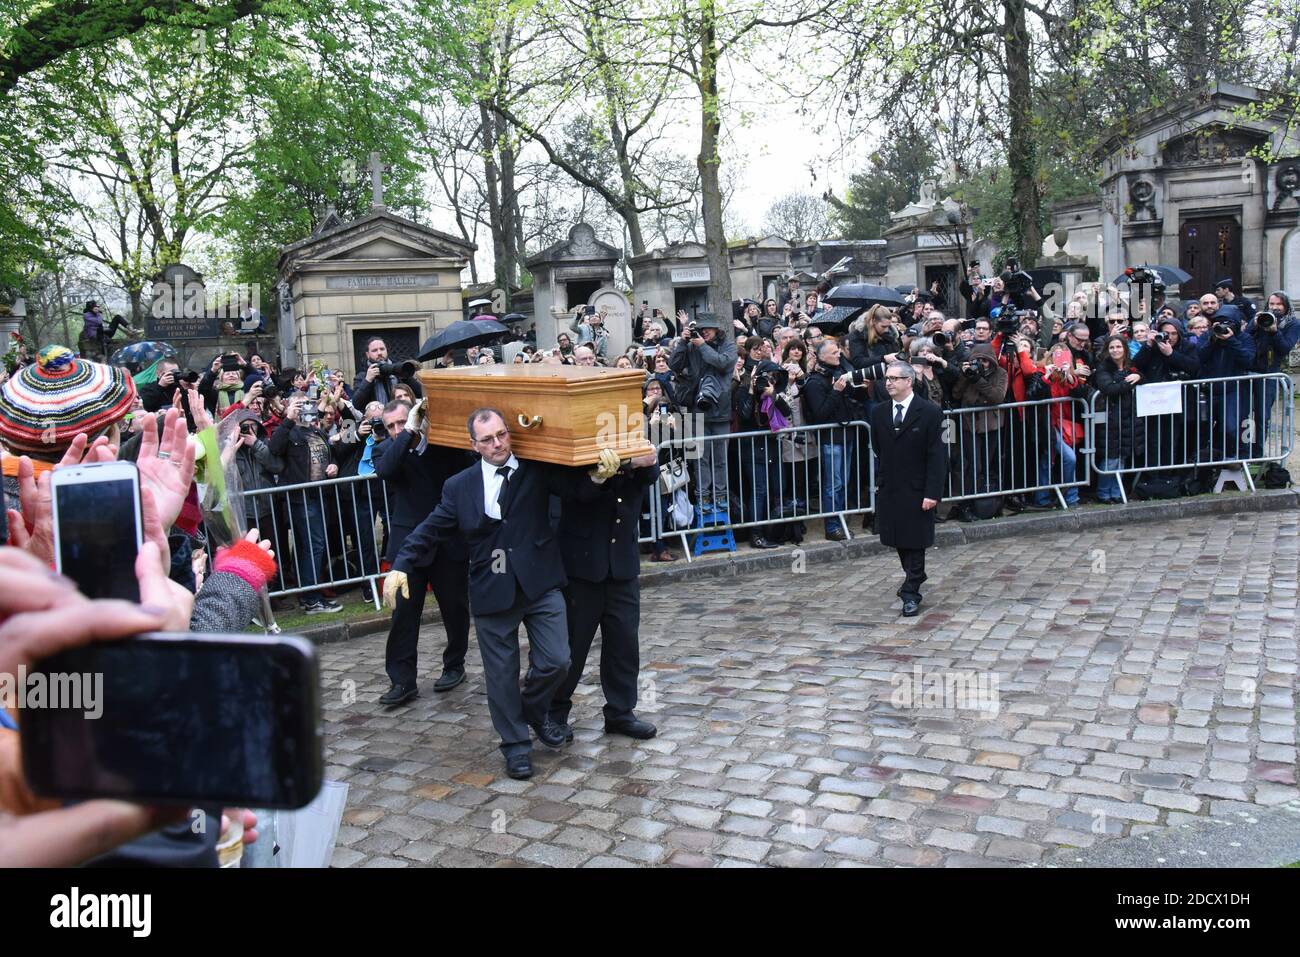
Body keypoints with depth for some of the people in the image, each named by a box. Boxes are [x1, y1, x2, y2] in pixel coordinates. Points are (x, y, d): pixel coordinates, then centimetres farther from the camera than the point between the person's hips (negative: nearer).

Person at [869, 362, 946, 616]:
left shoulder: (930, 412, -9)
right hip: (889, 489, 5)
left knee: (915, 540, 1)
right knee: (898, 540, 12)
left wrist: (932, 492, -16)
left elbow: (937, 456, -11)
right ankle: (915, 577, 32)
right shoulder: (879, 413, 6)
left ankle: (911, 592, 9)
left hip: (917, 490, -4)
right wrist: (879, 481, 8)